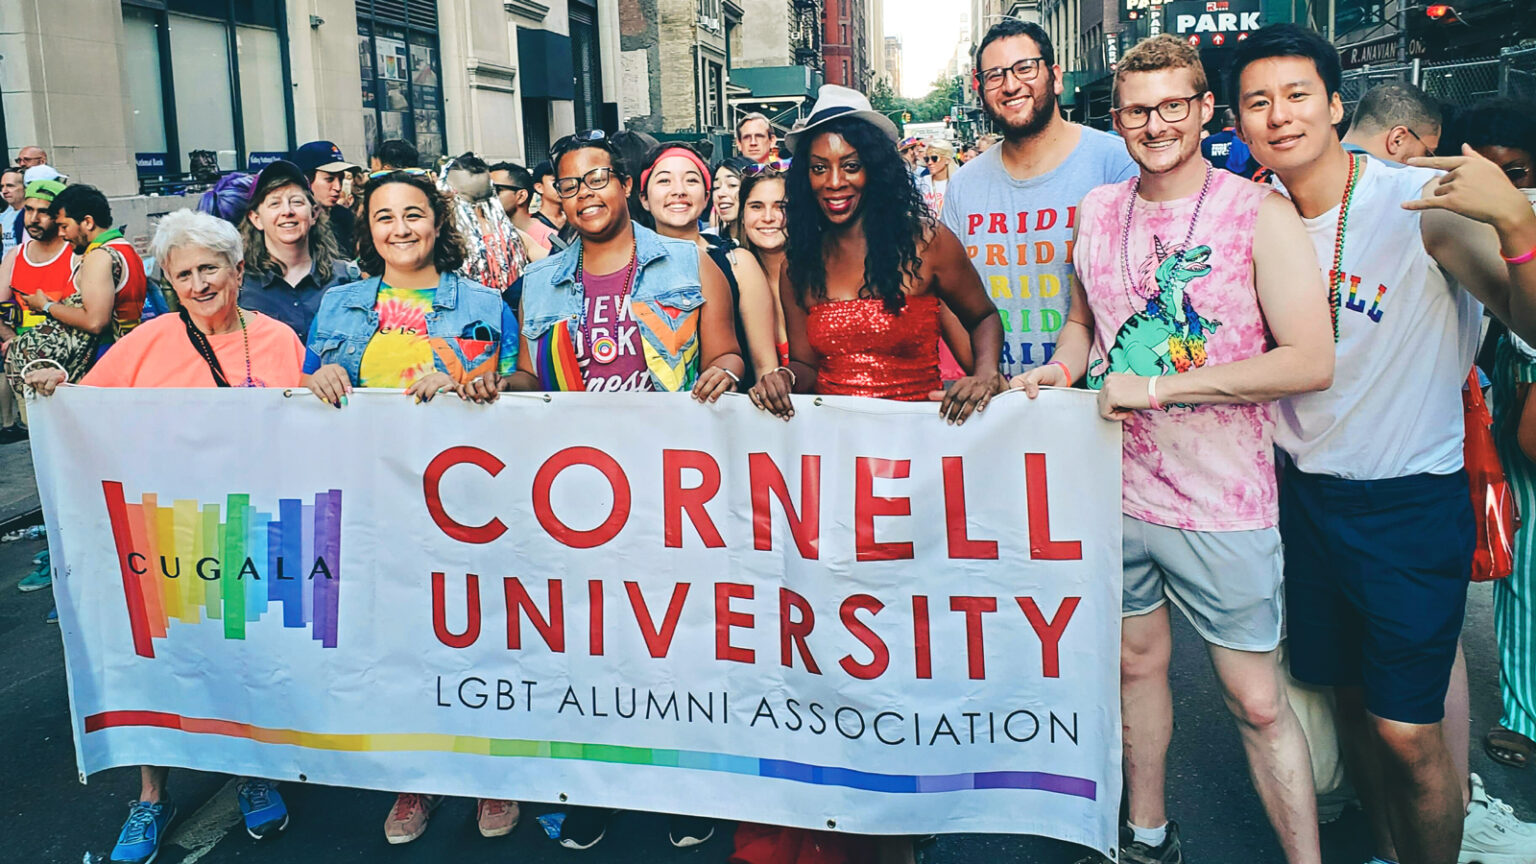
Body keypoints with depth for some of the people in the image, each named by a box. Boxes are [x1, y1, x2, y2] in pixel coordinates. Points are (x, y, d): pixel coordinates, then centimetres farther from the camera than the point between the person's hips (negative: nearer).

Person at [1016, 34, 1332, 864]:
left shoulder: (1259, 213, -10)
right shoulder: (1097, 211, 5)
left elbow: (1311, 361, -17)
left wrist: (1156, 386, -20)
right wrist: (1061, 367, -2)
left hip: (1223, 502, -4)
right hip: (1114, 486, 5)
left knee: (1257, 701, 3)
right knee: (1137, 662, 18)